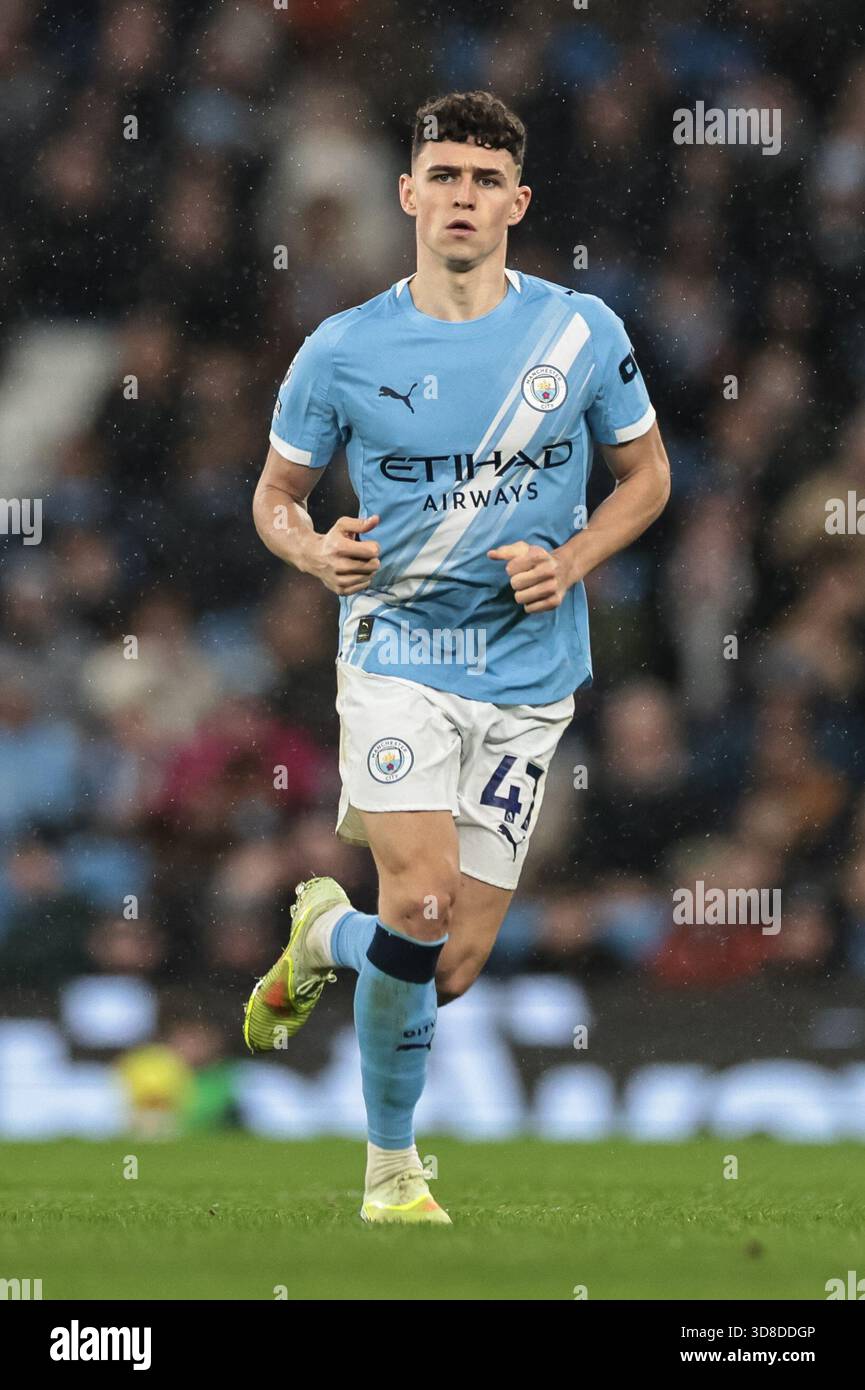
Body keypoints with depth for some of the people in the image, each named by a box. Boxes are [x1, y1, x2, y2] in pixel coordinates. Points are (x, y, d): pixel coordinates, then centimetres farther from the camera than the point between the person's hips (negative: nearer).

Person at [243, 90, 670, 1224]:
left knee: (453, 967, 1)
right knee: (421, 911, -22)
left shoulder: (582, 333, -1)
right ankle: (392, 1168, 3)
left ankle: (328, 937, 37)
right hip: (396, 651, -2)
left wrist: (570, 561, -7)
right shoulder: (344, 352, -3)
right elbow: (276, 496, 9)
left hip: (529, 673, 2)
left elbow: (645, 474, 12)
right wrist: (317, 551, -15)